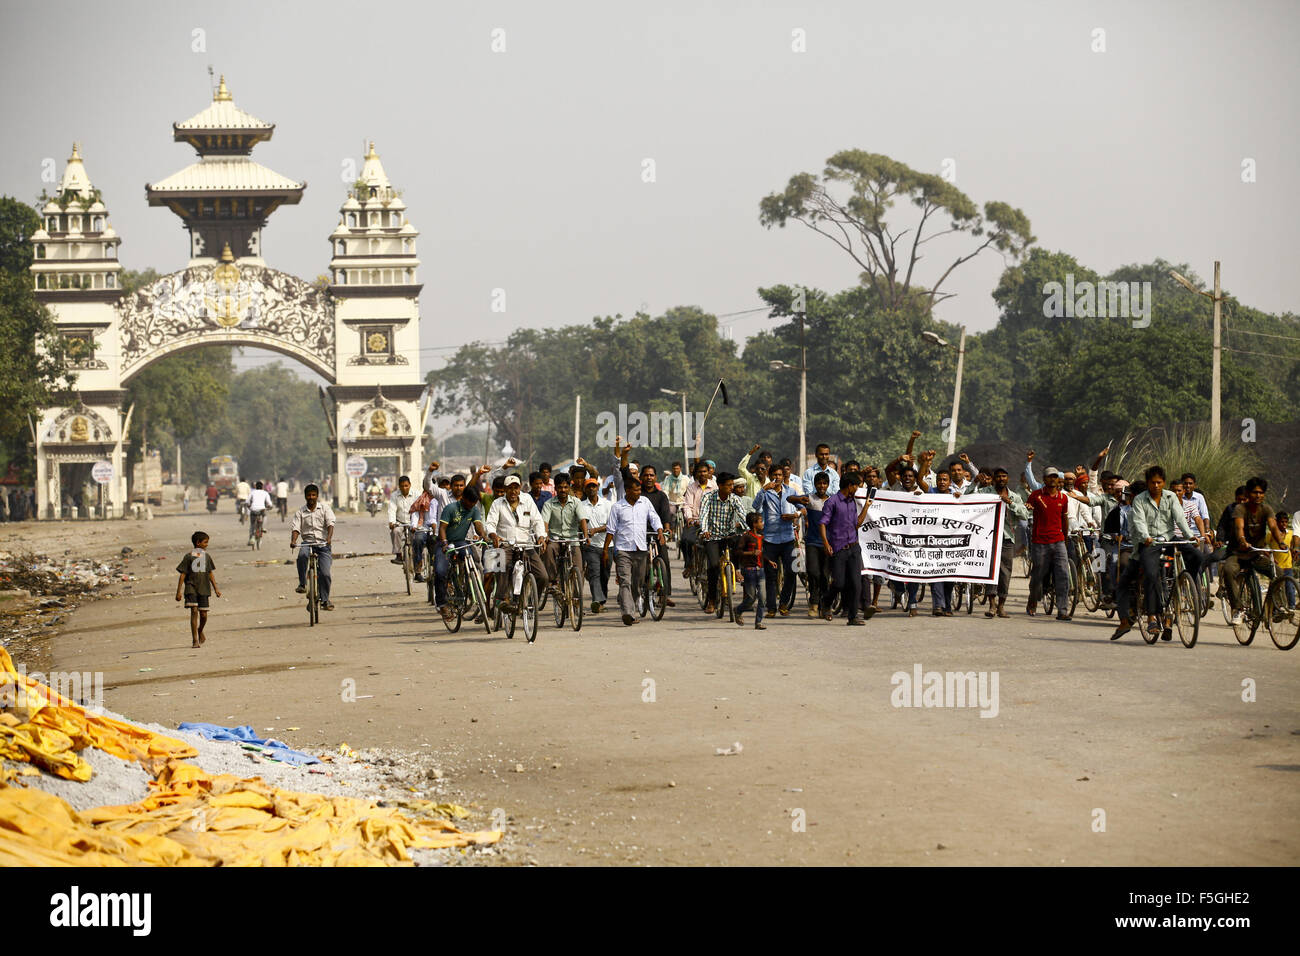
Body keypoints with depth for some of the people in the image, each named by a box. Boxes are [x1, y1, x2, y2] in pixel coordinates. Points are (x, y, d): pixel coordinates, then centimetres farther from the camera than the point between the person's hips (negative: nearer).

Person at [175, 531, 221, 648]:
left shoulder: (206, 556, 9)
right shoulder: (189, 557, -3)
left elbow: (210, 574, 16)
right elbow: (182, 574, -3)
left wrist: (216, 589, 13)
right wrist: (179, 591, -6)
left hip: (203, 589, 4)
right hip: (191, 587, -4)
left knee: (203, 614, 3)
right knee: (194, 611, -14)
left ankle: (200, 632, 33)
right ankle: (195, 640, -13)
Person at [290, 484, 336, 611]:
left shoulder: (325, 508, 4)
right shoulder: (300, 512, 8)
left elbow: (330, 524, -8)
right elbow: (295, 527, -3)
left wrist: (329, 538, -26)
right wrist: (293, 540, -23)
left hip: (323, 544, -1)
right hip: (308, 542, 1)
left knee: (324, 574, -10)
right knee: (302, 555, -36)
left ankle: (325, 600, 7)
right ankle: (302, 584, -26)